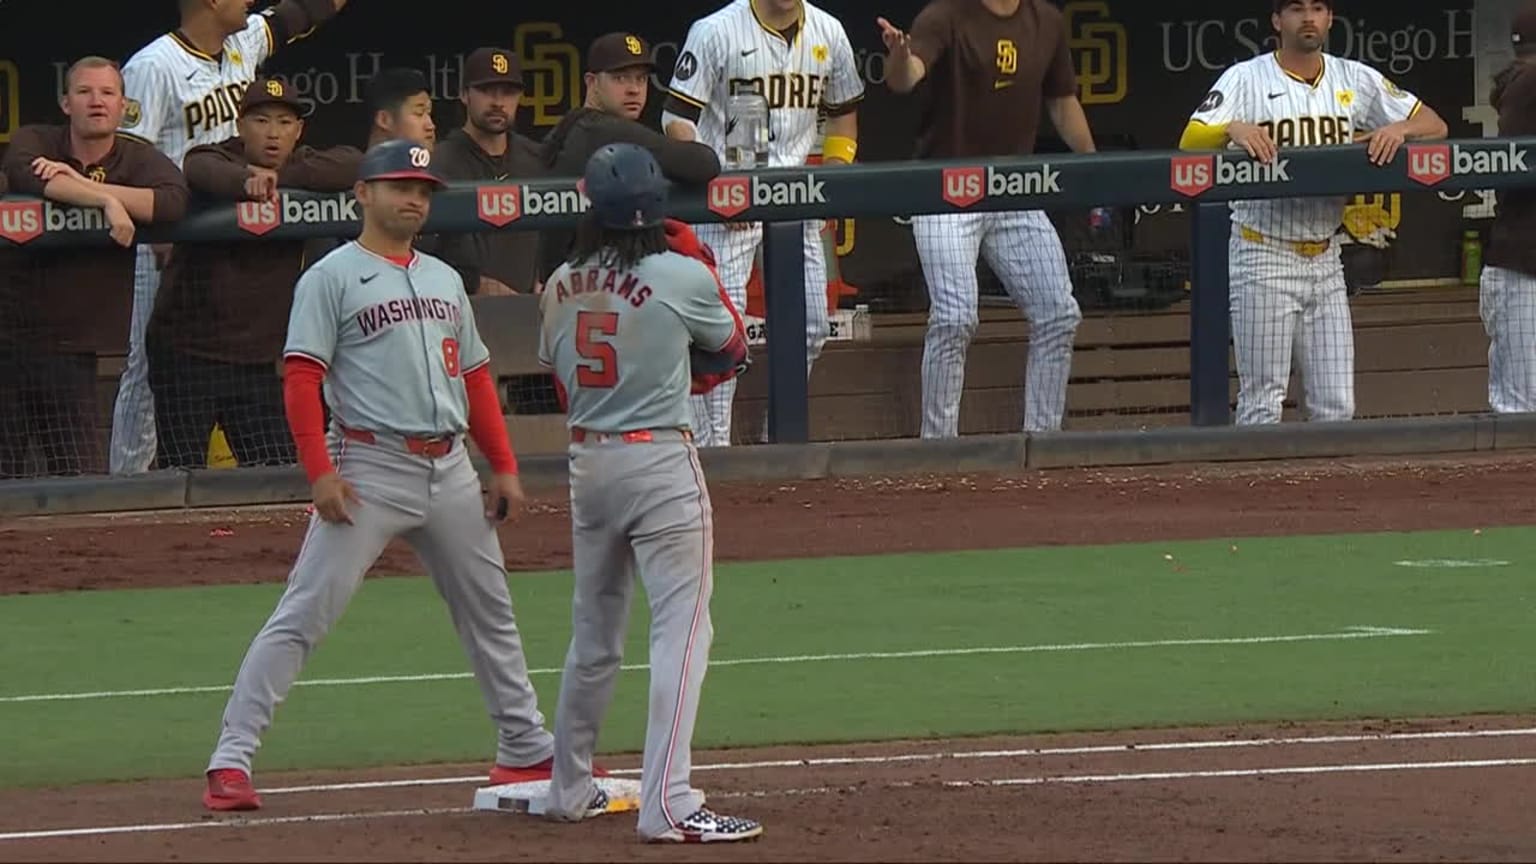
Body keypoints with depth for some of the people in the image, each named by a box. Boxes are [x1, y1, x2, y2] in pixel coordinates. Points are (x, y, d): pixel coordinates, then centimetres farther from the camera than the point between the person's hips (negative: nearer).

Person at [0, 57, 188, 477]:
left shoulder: (139, 159, 5)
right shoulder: (35, 142, 4)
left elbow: (174, 201, -17)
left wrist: (83, 183, -20)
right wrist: (106, 200, -30)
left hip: (70, 344, 1)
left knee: (84, 482, -5)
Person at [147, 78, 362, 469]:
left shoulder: (305, 169, 7)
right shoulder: (217, 158, -3)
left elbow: (355, 166, -11)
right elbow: (199, 170, -27)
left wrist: (278, 176, -19)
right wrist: (247, 183, -47)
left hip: (258, 359, 3)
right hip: (186, 351, -3)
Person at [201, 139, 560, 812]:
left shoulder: (444, 280, 17)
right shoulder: (332, 277, -4)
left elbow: (474, 377, 20)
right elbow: (301, 378, -10)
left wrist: (504, 466, 13)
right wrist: (320, 473, -20)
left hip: (450, 471, 7)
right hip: (371, 467, -7)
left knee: (490, 615, 15)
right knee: (303, 617, -12)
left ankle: (527, 751, 28)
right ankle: (231, 761, -13)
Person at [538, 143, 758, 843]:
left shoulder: (561, 286, 4)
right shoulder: (682, 278, -11)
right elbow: (730, 354, 6)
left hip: (586, 462, 6)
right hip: (661, 461, -6)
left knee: (594, 632, 18)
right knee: (682, 628, -6)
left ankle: (569, 788, 28)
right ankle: (669, 805, -15)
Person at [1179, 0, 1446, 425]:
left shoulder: (1355, 80, 9)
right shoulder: (1247, 79, -3)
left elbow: (1434, 126, 9)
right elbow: (1190, 144, -14)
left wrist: (1399, 129, -13)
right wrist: (1232, 129, -33)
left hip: (1325, 259, 4)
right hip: (1265, 258, -4)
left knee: (1337, 406, 3)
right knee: (1263, 403, -5)